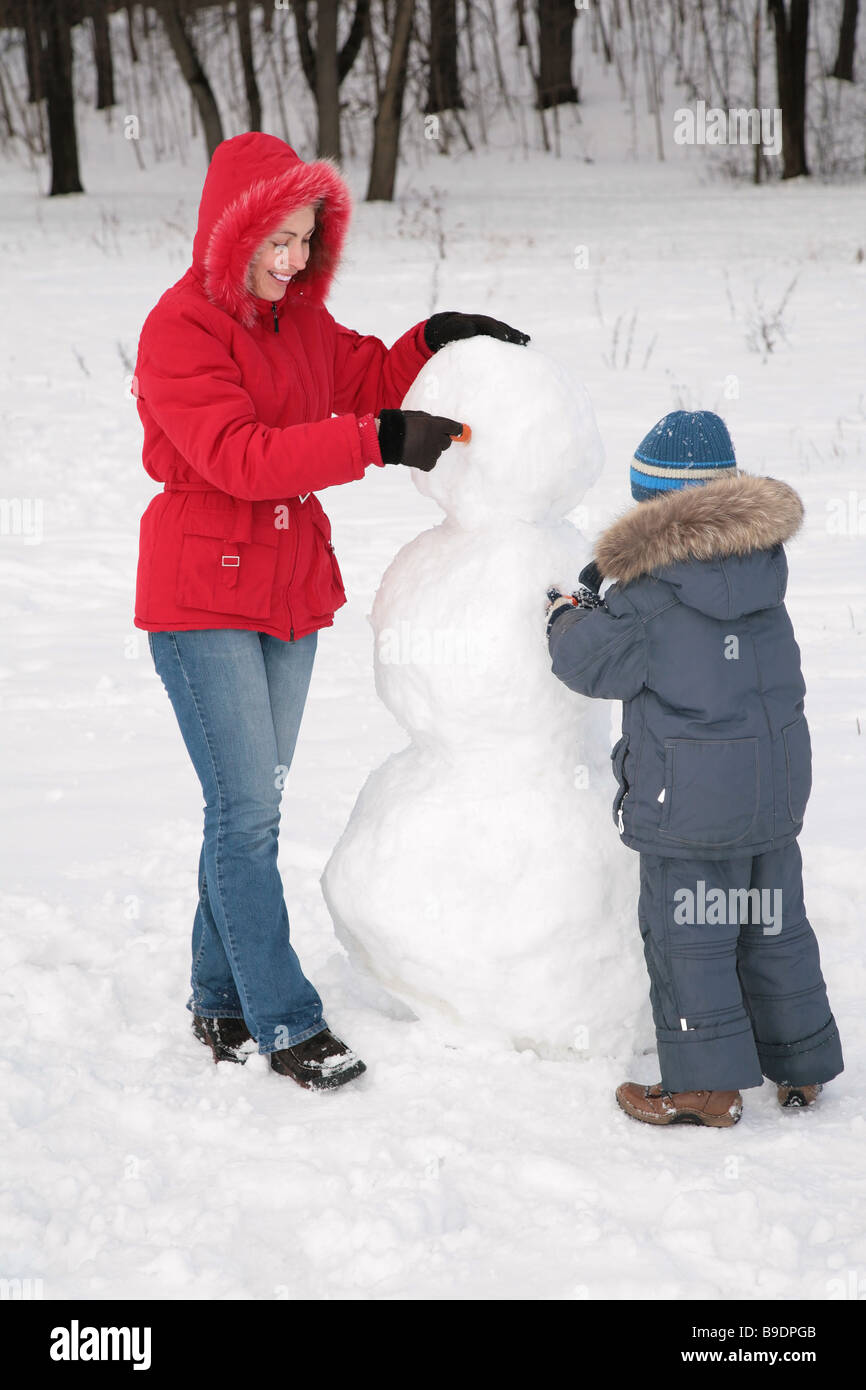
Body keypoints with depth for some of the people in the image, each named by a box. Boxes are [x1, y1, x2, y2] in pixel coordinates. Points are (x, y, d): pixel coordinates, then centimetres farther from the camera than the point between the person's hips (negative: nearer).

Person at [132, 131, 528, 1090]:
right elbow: (240, 456, -26)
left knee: (250, 808, 13)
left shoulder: (299, 316, 9)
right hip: (202, 598, -8)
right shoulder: (179, 332, -16)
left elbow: (362, 381, 21)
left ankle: (221, 1001, 23)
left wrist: (432, 341, 1)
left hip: (290, 592, 8)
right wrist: (379, 440, -32)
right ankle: (287, 1024, -3)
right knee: (247, 813, -7)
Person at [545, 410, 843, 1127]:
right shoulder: (764, 558, 3)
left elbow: (592, 662, -8)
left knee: (688, 932, 3)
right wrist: (608, 600, 14)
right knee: (773, 922, 17)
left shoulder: (654, 584, -17)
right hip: (777, 778, 7)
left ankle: (707, 1084, 6)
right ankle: (802, 1066, 26)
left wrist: (569, 613, 12)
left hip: (692, 794, -7)